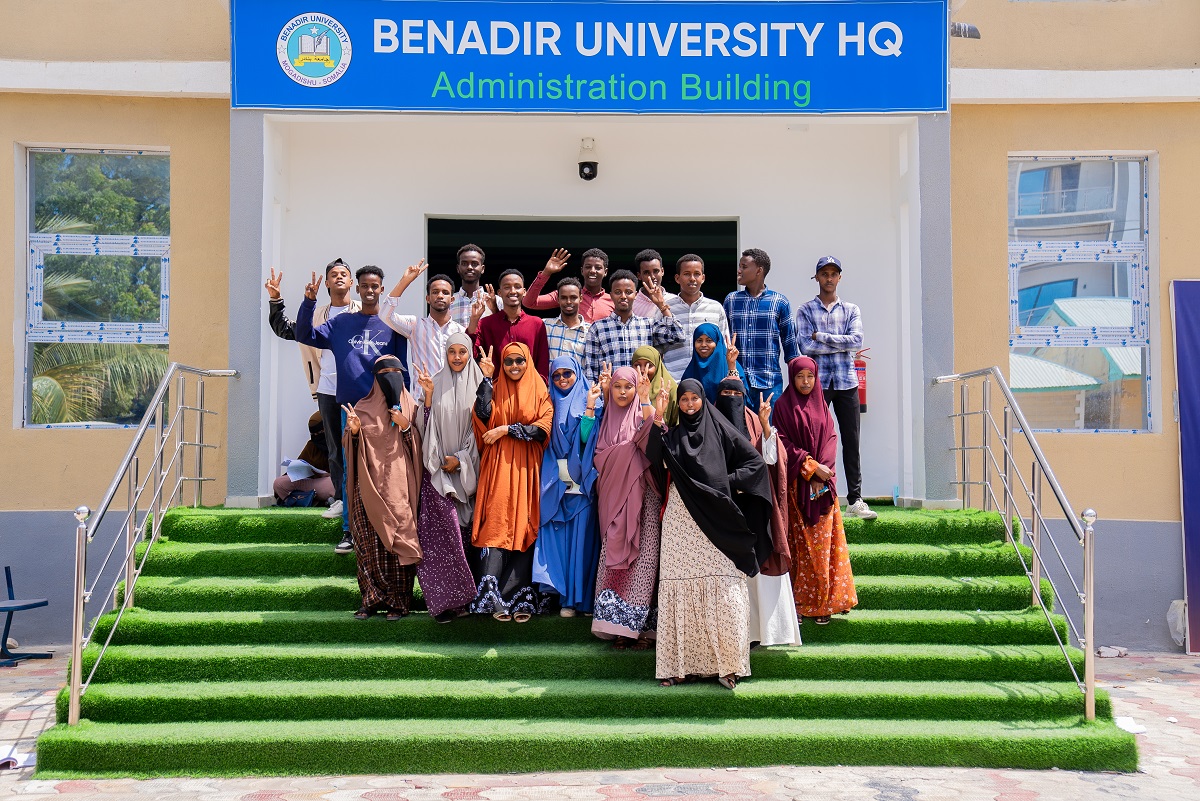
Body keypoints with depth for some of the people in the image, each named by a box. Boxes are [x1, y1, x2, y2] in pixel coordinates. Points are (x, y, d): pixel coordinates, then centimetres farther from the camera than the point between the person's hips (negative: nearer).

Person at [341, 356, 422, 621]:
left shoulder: (410, 408, 10)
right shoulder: (363, 408, 11)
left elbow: (419, 447, 6)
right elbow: (349, 446, 9)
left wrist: (406, 427, -10)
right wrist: (353, 430, -11)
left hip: (398, 485, -1)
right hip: (369, 486, 1)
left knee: (398, 539, -6)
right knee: (369, 542, -3)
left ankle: (399, 601, 1)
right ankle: (371, 598, 6)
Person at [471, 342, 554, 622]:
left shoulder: (540, 392, 9)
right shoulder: (494, 389, 11)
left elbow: (543, 429, -5)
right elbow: (483, 415, -9)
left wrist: (506, 430, -9)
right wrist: (487, 378, -7)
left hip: (526, 469, 0)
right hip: (498, 467, 0)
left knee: (524, 528, -2)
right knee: (496, 525, -12)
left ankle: (521, 599, 1)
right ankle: (493, 599, -16)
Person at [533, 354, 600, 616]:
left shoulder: (590, 399, 4)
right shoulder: (551, 403, 16)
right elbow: (547, 438, 8)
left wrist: (590, 406, -15)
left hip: (582, 481, -4)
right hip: (556, 481, 4)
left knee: (582, 536, -4)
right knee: (558, 535, 1)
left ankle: (582, 597, 3)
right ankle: (565, 596, 8)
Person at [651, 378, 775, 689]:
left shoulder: (720, 430, 9)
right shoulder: (671, 435, 14)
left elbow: (755, 461, 6)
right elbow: (652, 457, -6)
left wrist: (729, 482, -3)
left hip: (716, 519, -2)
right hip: (680, 519, 2)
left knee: (722, 588, -8)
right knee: (680, 587, -1)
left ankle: (726, 663, -2)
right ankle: (679, 663, 2)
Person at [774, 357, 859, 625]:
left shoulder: (821, 405, 13)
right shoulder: (784, 405, 0)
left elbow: (830, 438, 7)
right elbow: (784, 444, -6)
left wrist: (822, 468, -9)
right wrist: (811, 467, -14)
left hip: (823, 482, 4)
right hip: (797, 484, -4)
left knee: (824, 543, 1)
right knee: (800, 542, -5)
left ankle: (823, 602, 5)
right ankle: (797, 603, -1)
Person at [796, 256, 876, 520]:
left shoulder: (851, 310, 13)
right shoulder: (805, 311, 6)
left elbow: (857, 340, -4)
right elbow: (805, 347, -8)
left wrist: (821, 336, -7)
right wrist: (842, 345, -5)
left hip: (847, 382, 2)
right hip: (817, 382, -2)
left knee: (851, 441, 2)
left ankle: (855, 500, 6)